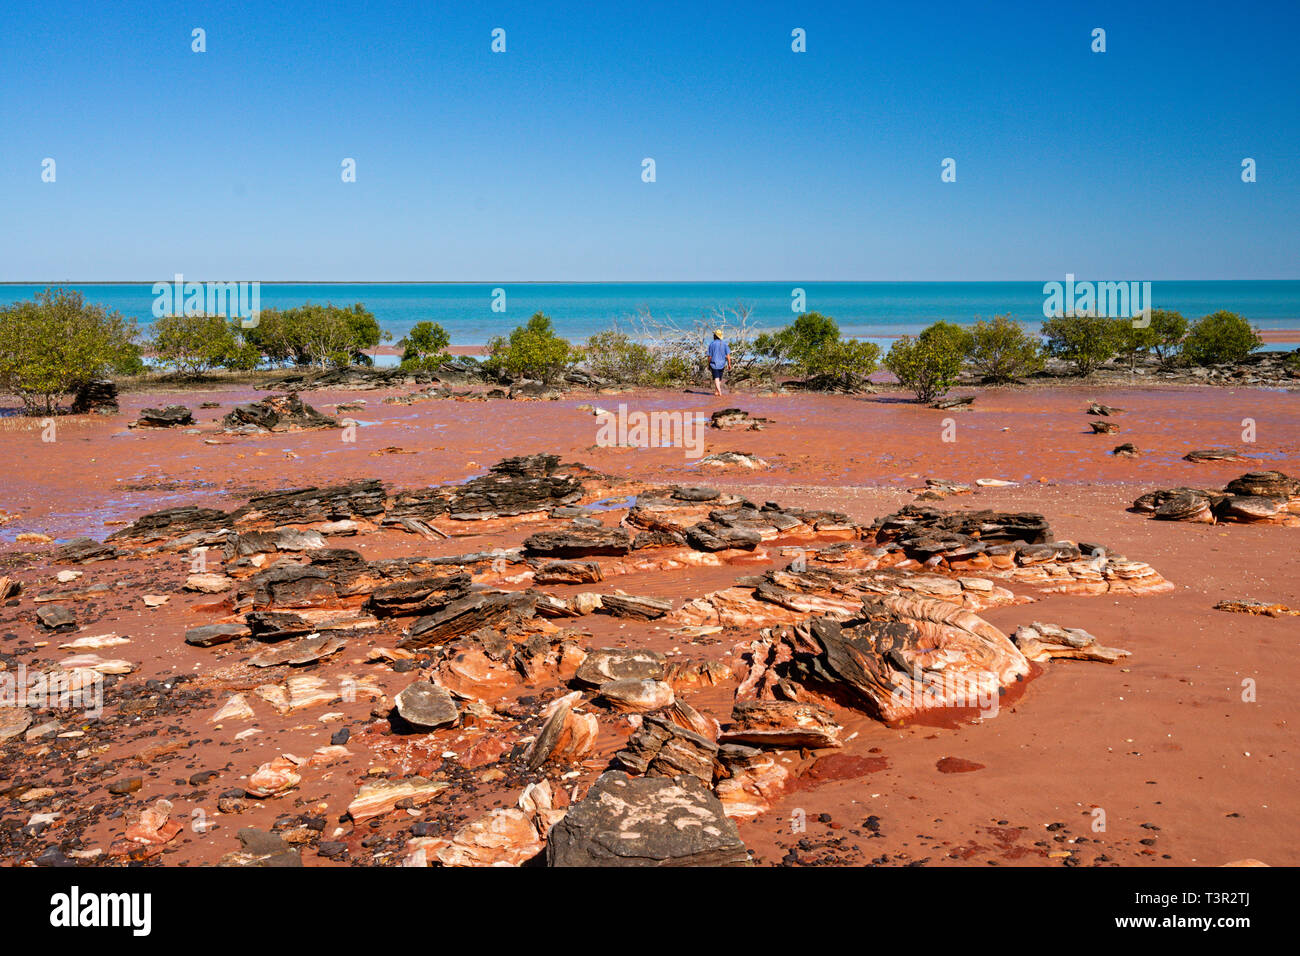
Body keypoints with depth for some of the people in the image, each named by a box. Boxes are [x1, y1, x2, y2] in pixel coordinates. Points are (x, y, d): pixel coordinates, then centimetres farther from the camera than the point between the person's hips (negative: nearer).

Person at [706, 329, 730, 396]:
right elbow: (728, 355, -5)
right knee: (719, 378, 17)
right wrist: (729, 364, -1)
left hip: (714, 364, -3)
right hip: (722, 364, 3)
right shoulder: (724, 344, 1)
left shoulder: (712, 344, -7)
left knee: (716, 378, -6)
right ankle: (716, 391, 26)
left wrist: (708, 365, 5)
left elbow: (710, 356, -5)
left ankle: (719, 391, -22)